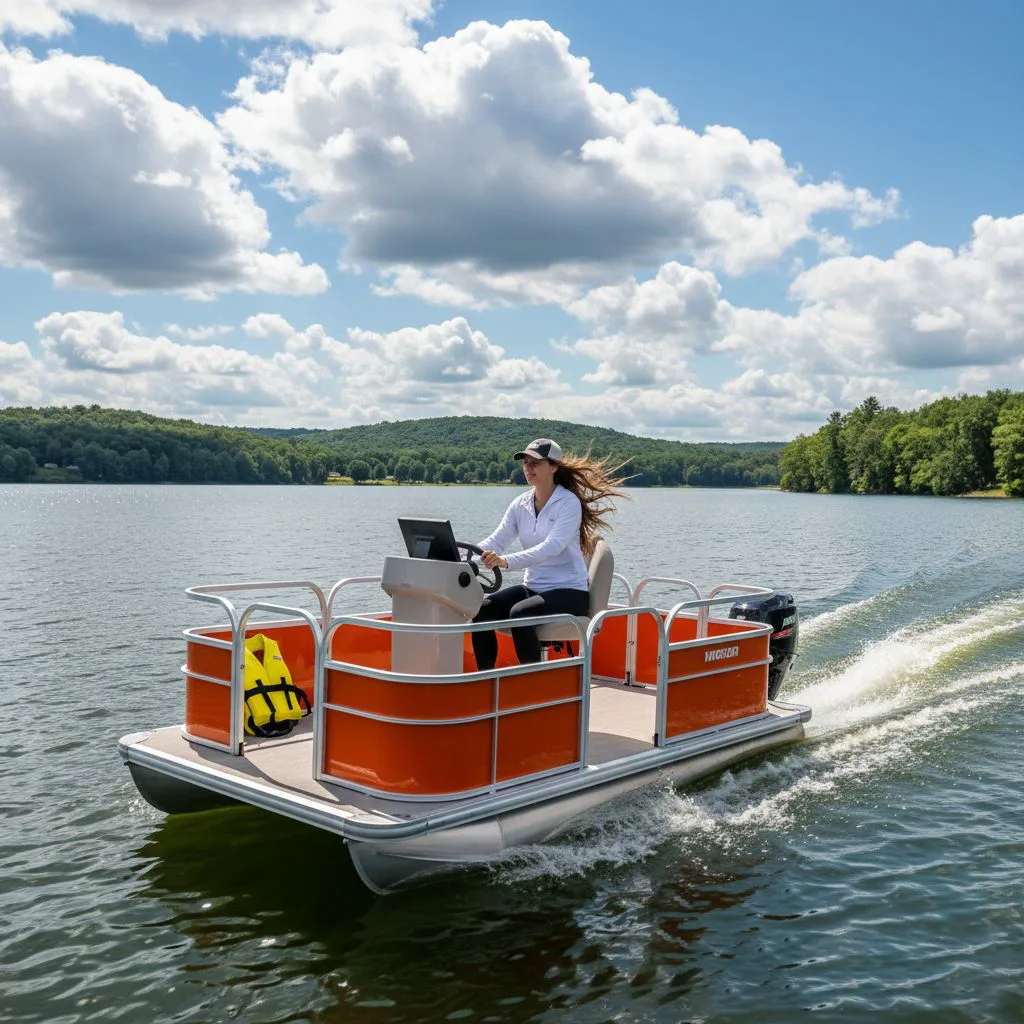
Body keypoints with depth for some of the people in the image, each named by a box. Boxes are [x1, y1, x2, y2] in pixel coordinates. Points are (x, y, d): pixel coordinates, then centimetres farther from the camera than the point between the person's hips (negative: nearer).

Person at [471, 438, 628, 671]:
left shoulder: (569, 503, -12)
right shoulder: (521, 504, 7)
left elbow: (551, 548, -27)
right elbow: (496, 541, 0)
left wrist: (507, 561, -41)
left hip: (569, 591, -6)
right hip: (532, 587, 6)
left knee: (519, 613, -31)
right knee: (482, 609, -17)